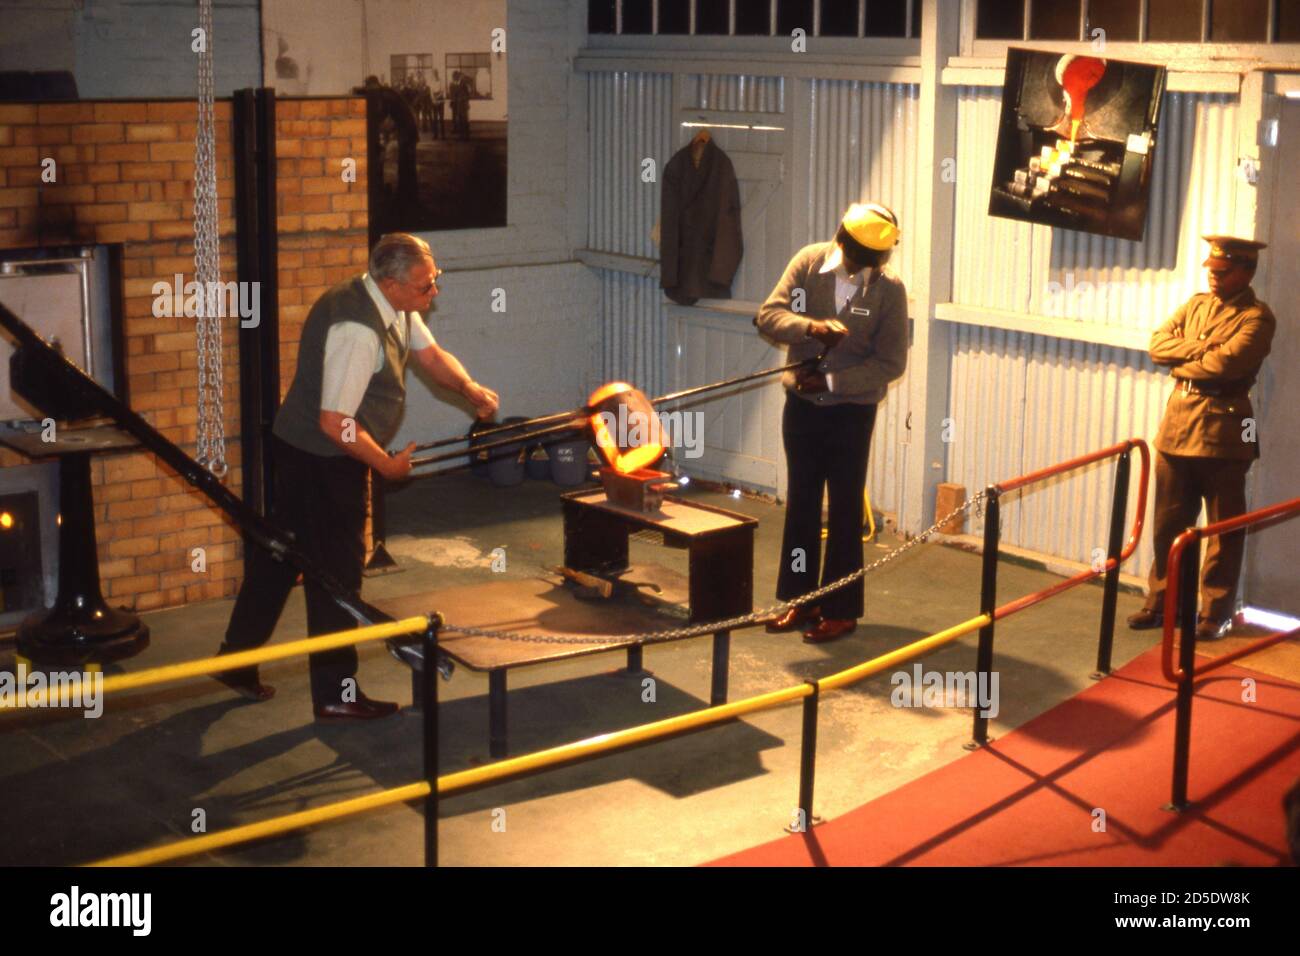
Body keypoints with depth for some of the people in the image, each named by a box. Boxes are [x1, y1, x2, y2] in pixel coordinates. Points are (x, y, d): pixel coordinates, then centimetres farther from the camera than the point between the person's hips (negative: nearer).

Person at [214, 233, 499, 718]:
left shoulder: (396, 305, 0)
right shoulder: (357, 331, -30)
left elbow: (430, 353, 13)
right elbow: (336, 423, -29)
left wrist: (469, 387, -7)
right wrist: (387, 464, -16)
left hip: (302, 450, 10)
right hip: (322, 459, -10)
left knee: (281, 553, 19)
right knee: (337, 569, 1)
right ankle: (335, 694, 13)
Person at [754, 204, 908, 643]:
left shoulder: (889, 289, -13)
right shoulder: (808, 263, -7)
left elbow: (890, 363, -11)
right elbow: (768, 315, -13)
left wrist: (832, 380, -19)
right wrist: (810, 326, -32)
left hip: (851, 411, -3)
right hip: (802, 404, 3)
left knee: (845, 509, 3)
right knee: (800, 502, 12)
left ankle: (842, 609, 13)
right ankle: (801, 599, 25)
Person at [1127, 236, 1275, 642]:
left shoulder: (1256, 317, -7)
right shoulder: (1196, 304, 14)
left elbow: (1226, 362, -21)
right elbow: (1158, 344, 5)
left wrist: (1181, 362, -6)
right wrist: (1197, 348, -10)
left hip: (1222, 429, -6)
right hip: (1177, 421, 6)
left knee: (1224, 529, 3)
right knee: (1169, 522, 11)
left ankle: (1215, 613, 11)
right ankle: (1161, 602, 20)